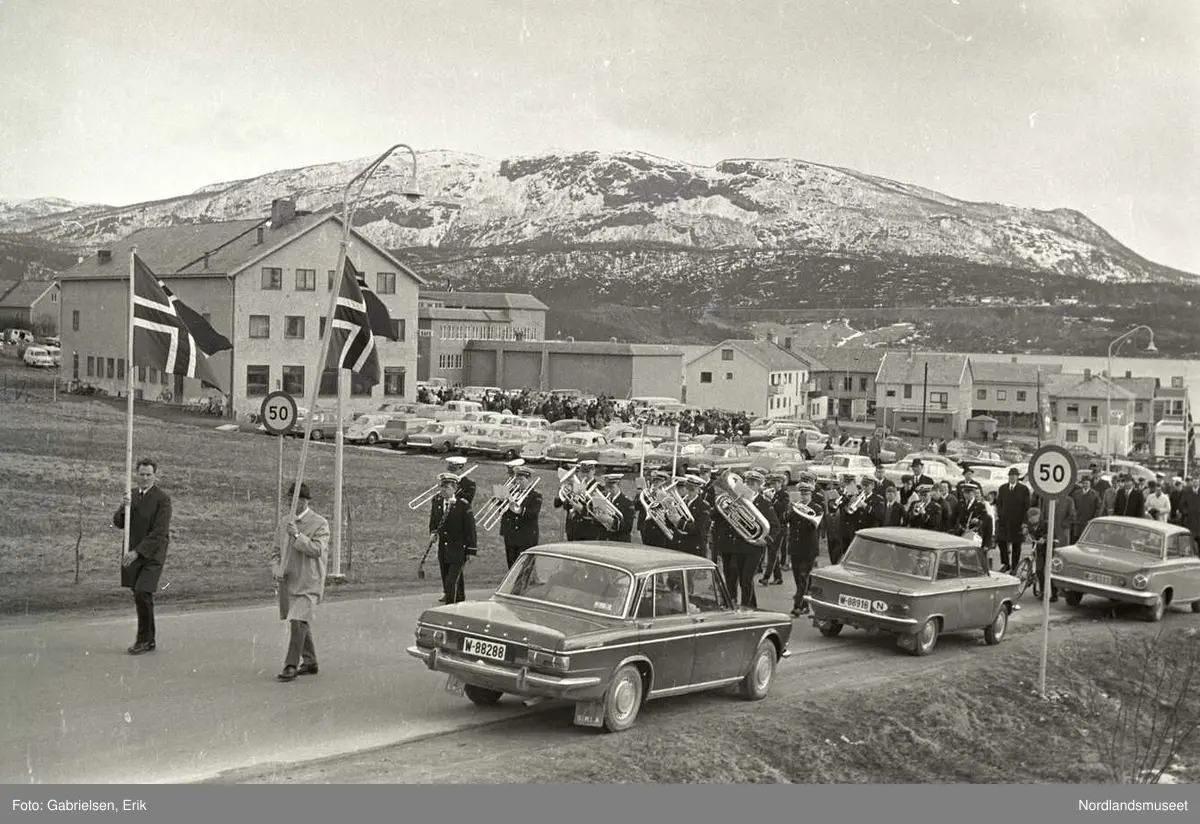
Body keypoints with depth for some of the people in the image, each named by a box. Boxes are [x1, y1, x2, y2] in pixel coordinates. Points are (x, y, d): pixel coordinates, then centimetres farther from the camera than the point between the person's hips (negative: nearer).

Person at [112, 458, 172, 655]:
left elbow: (159, 532, -17)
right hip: (133, 555, 6)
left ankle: (144, 639, -6)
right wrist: (123, 507, -14)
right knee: (140, 597, 10)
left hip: (152, 556, -6)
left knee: (142, 593, -18)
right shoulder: (132, 496, 11)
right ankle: (149, 640, 20)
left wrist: (137, 552, -23)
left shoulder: (163, 499, -11)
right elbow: (118, 523, 7)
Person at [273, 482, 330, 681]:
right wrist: (278, 570, 1)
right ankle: (309, 662, 28)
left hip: (308, 584, -6)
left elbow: (317, 550, -17)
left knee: (299, 623, -16)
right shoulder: (285, 522, 11)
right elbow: (278, 551, 18)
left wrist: (298, 535, -26)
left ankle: (291, 666, -14)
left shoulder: (320, 524, -6)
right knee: (301, 624, 15)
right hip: (288, 582, 6)